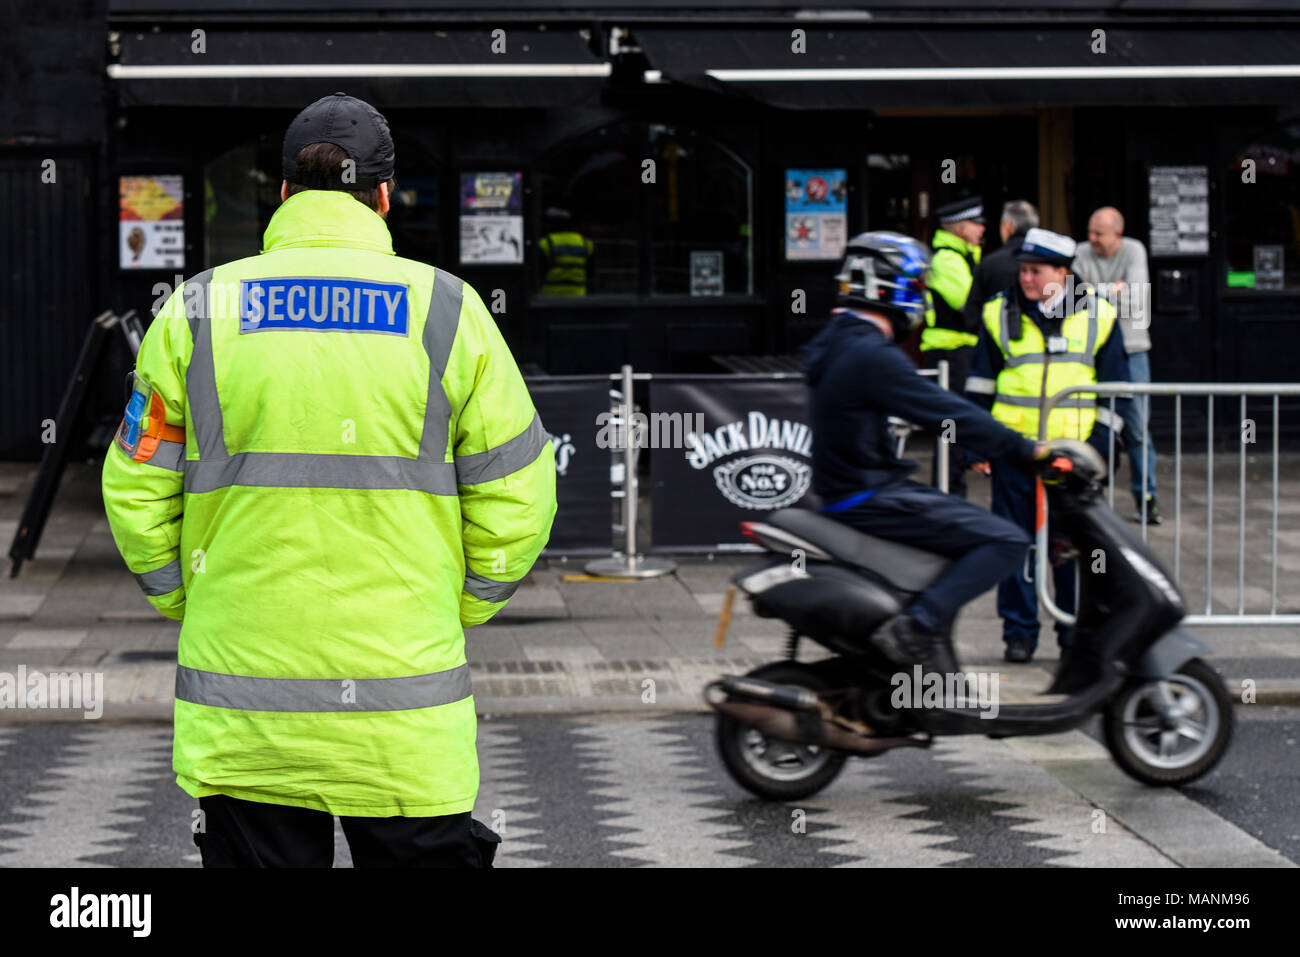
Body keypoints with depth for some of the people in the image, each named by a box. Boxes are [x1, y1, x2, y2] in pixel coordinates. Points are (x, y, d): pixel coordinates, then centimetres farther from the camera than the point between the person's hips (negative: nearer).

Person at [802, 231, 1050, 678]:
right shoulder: (873, 356, -20)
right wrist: (1026, 452, -12)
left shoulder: (834, 340, 12)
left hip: (845, 488, 10)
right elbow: (945, 413, -19)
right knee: (1007, 541, -15)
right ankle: (916, 625, -19)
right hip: (868, 499, -10)